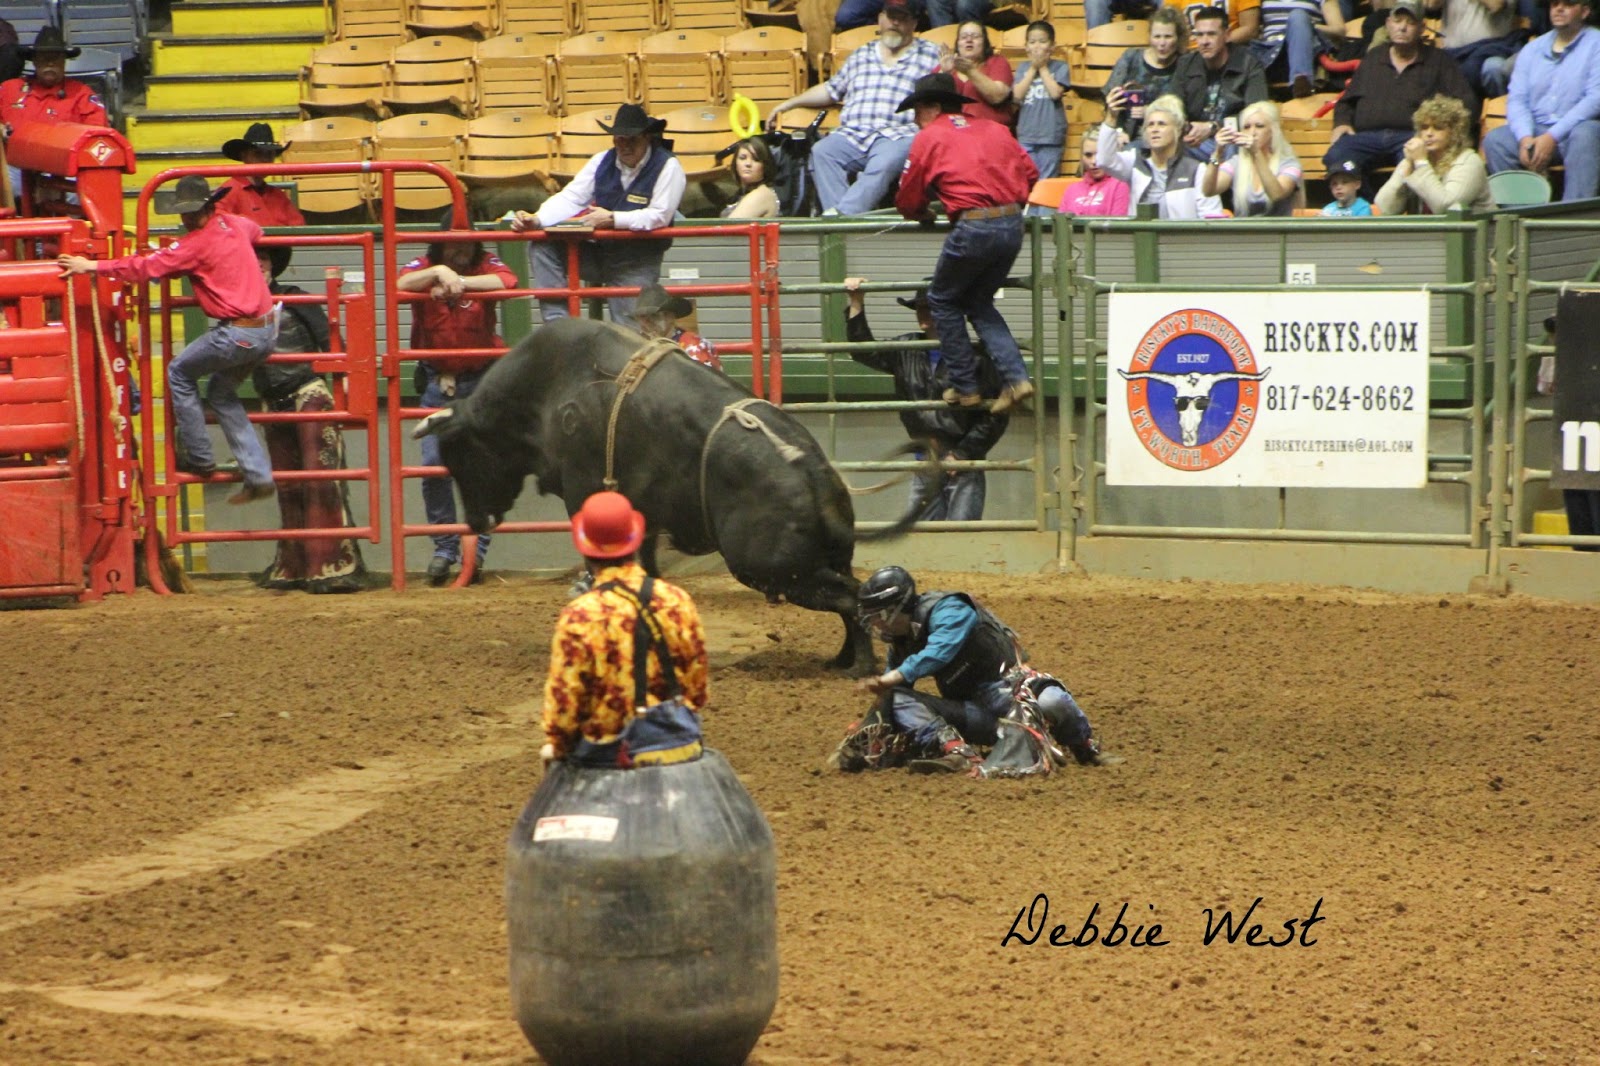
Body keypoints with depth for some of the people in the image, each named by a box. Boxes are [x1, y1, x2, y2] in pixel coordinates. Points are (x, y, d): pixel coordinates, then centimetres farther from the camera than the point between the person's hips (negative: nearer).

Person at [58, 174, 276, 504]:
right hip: (264, 331, 9)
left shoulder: (197, 243, -14)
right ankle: (258, 476, 14)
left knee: (179, 373, 11)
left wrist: (92, 266, -15)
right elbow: (255, 231, 37)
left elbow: (147, 267, -17)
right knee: (221, 394, 21)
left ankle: (198, 458, 14)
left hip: (237, 333, -9)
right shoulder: (236, 225, 10)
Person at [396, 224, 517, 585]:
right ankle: (444, 548, 9)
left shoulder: (485, 266, -5)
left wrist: (459, 280, -30)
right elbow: (400, 284, -25)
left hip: (481, 379, -1)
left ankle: (477, 548, 5)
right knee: (433, 463, -3)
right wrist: (439, 273, -36)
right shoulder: (424, 268, -4)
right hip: (436, 379, 1)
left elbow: (507, 281, -27)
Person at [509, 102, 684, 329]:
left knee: (629, 335, -17)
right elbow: (569, 199, -2)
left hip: (636, 263, -5)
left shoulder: (667, 166, -12)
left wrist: (613, 219, -28)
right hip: (596, 252, 5)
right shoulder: (602, 162, 4)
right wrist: (537, 219, -20)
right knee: (542, 247, -15)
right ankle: (557, 323, -19)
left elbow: (659, 216, -21)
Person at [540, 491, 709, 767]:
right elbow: (699, 682, 7)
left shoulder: (579, 616, -14)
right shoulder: (677, 601, -2)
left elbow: (564, 696, -10)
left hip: (610, 754, -4)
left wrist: (556, 746, 7)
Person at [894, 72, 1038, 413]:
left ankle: (965, 387, 12)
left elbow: (908, 200, 8)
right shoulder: (994, 129, 17)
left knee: (942, 299, 15)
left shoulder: (928, 138, 3)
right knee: (979, 302, 22)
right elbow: (1029, 173, 16)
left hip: (973, 228, -6)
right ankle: (1016, 377, 6)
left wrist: (925, 215, 29)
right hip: (1013, 223, 6)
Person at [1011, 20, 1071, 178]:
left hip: (1051, 136, -2)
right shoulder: (1023, 68, 10)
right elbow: (1017, 95, -4)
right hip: (1026, 135, 2)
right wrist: (1033, 69, -3)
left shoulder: (1060, 67, 2)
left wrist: (1043, 68, -4)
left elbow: (1055, 93, -13)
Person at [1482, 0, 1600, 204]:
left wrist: (1552, 137, -20)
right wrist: (1525, 138, -15)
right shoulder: (1533, 49, 16)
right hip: (1536, 130, 4)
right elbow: (1517, 99, 7)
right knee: (1495, 140, -21)